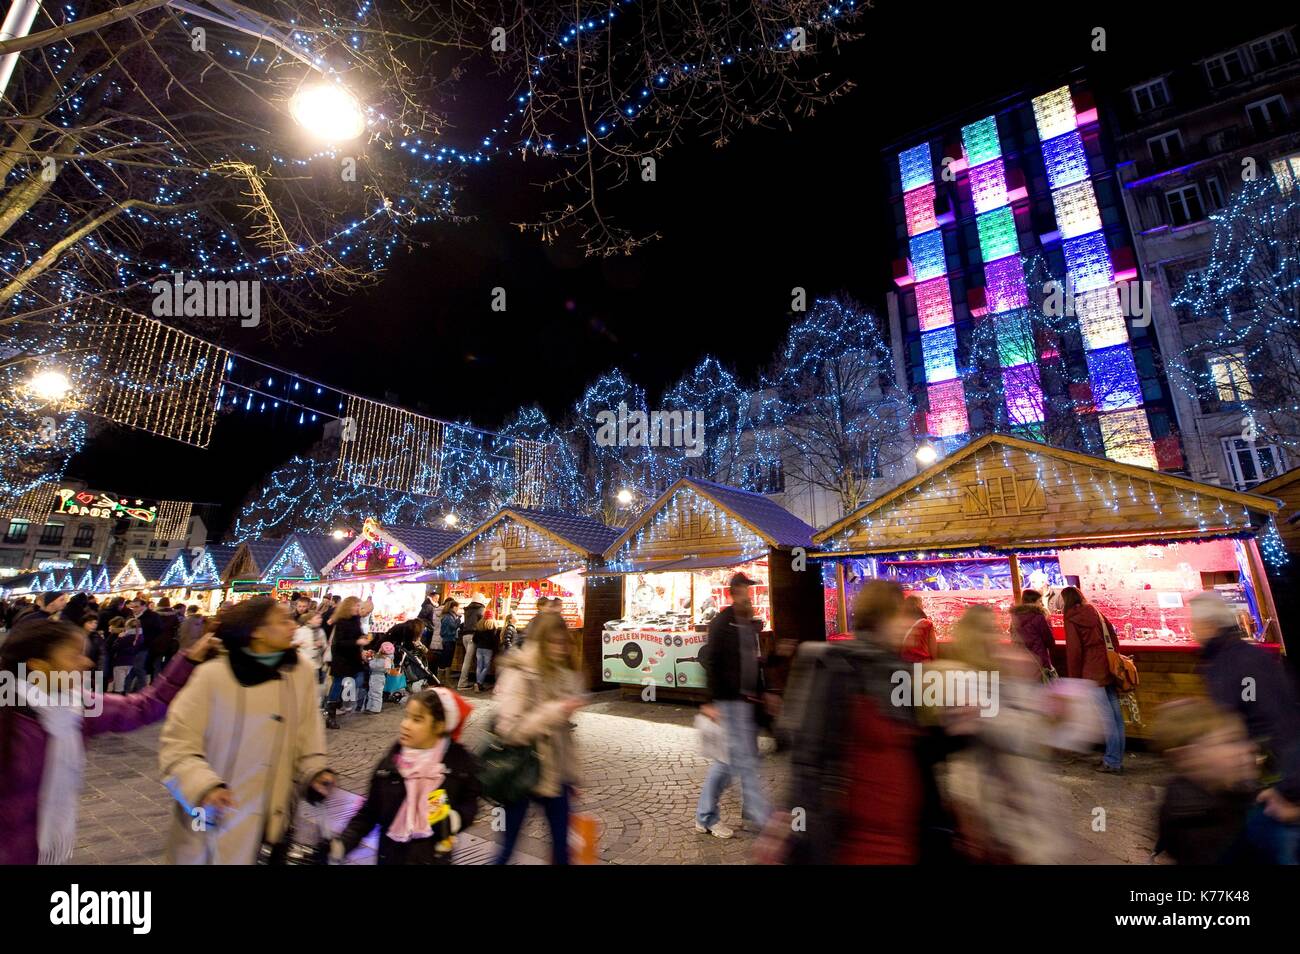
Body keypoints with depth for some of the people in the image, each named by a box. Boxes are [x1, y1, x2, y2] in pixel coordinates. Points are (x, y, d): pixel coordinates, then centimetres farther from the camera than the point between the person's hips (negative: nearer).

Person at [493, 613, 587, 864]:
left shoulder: (566, 676, 3)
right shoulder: (520, 675, -17)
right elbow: (509, 730, -24)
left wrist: (572, 776, 13)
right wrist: (554, 711, -29)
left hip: (555, 775, 6)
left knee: (561, 842, 15)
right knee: (508, 844, 12)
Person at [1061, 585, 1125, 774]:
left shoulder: (1072, 620, -7)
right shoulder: (1095, 612, 12)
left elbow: (1074, 652, -9)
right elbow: (1113, 639, 15)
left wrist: (1074, 679, -2)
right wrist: (1113, 663, 22)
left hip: (1093, 673, -7)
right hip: (1110, 669, 7)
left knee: (1106, 716, -3)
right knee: (1115, 714, 10)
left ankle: (1113, 761, 3)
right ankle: (1117, 758, 18)